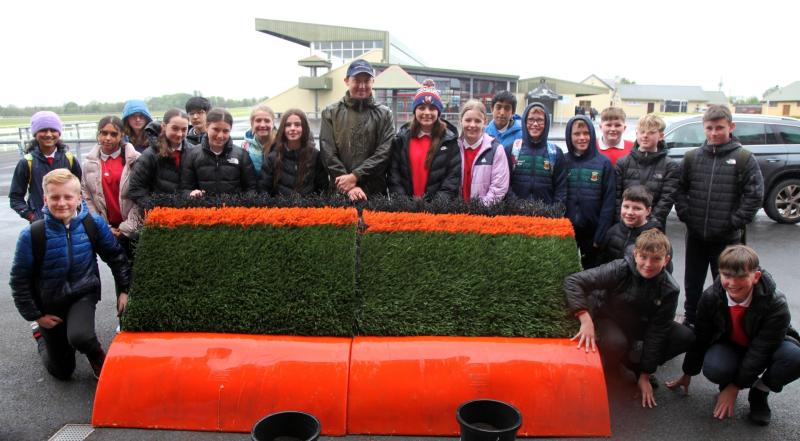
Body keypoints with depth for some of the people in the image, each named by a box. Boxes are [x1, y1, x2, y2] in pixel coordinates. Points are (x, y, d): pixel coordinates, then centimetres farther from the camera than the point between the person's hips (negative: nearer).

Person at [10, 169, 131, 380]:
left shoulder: (94, 224, -15)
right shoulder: (32, 235, -19)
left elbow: (115, 255, 0)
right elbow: (19, 279, -8)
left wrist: (124, 289, -2)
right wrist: (35, 315, -6)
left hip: (84, 293, 0)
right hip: (51, 303, 0)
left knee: (79, 336, -33)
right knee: (62, 371, 12)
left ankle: (97, 356, 3)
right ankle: (43, 338, 46)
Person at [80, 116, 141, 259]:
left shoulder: (134, 159, -6)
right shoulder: (89, 162, 3)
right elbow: (86, 198, 4)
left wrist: (127, 227, -10)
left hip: (134, 229, -2)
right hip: (108, 229, 3)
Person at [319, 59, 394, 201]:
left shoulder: (384, 114, 6)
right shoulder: (331, 113, 6)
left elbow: (384, 152, -4)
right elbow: (328, 154, -2)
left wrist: (355, 176, -14)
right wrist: (349, 186, -13)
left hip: (375, 192, 0)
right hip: (340, 192, 0)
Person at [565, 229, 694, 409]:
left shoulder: (669, 290, -18)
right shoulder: (620, 269, -27)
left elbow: (657, 332, -15)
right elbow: (573, 281, -32)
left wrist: (645, 375, -14)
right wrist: (586, 320, -43)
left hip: (641, 326, 4)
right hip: (609, 321, -4)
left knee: (686, 337, -16)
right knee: (616, 343, -37)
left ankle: (634, 360, 2)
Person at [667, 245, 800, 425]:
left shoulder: (776, 304, -28)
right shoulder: (711, 297, -21)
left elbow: (760, 350, -25)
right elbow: (700, 338, -7)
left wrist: (735, 387, -23)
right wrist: (688, 374, 2)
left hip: (767, 349, 0)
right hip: (729, 346, 0)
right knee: (713, 369, -34)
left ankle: (759, 392, -4)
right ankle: (727, 383, 5)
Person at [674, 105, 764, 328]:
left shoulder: (744, 159, -5)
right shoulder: (691, 157, 3)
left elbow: (755, 195, -7)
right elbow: (680, 189, 8)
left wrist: (735, 223, -11)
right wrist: (685, 215, -3)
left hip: (727, 239, -3)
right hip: (695, 236, 3)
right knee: (692, 283, 16)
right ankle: (690, 320, 32)